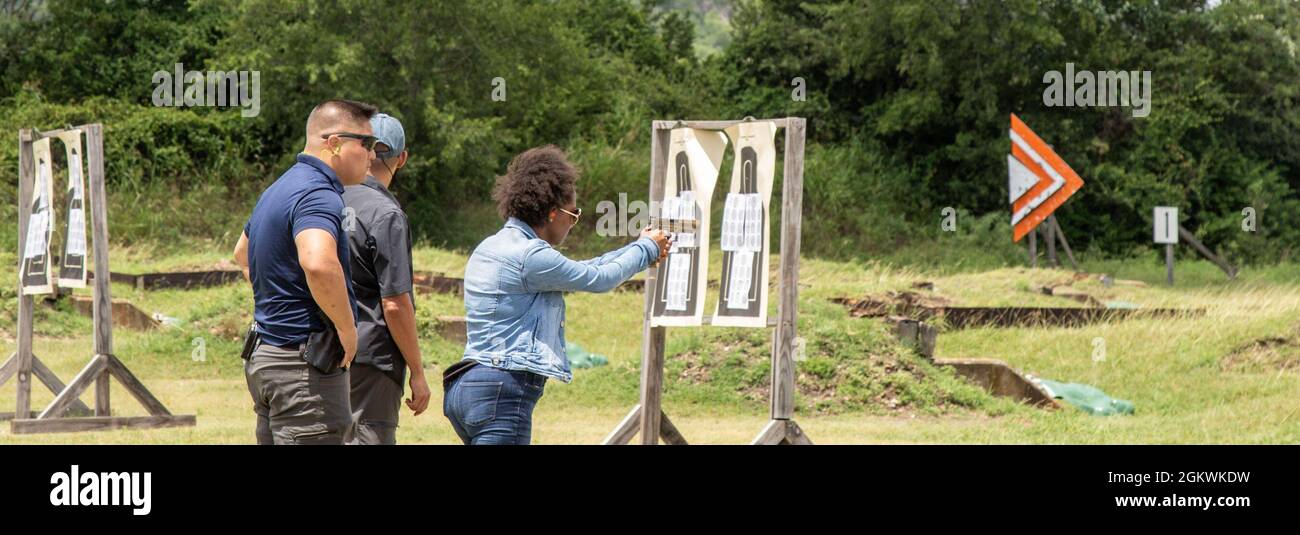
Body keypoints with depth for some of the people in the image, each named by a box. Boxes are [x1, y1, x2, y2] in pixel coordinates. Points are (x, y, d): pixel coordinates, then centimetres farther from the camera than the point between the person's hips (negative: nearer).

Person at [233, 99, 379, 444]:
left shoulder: (279, 190, 17)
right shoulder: (318, 195, -16)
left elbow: (243, 252, 37)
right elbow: (318, 264, -37)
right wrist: (347, 327, -22)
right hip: (305, 365, -10)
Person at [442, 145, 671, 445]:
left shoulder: (494, 247, 16)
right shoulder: (531, 255, -14)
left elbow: (576, 273, 26)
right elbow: (599, 279, -2)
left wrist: (637, 249, 30)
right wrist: (647, 249, 15)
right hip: (501, 395, -10)